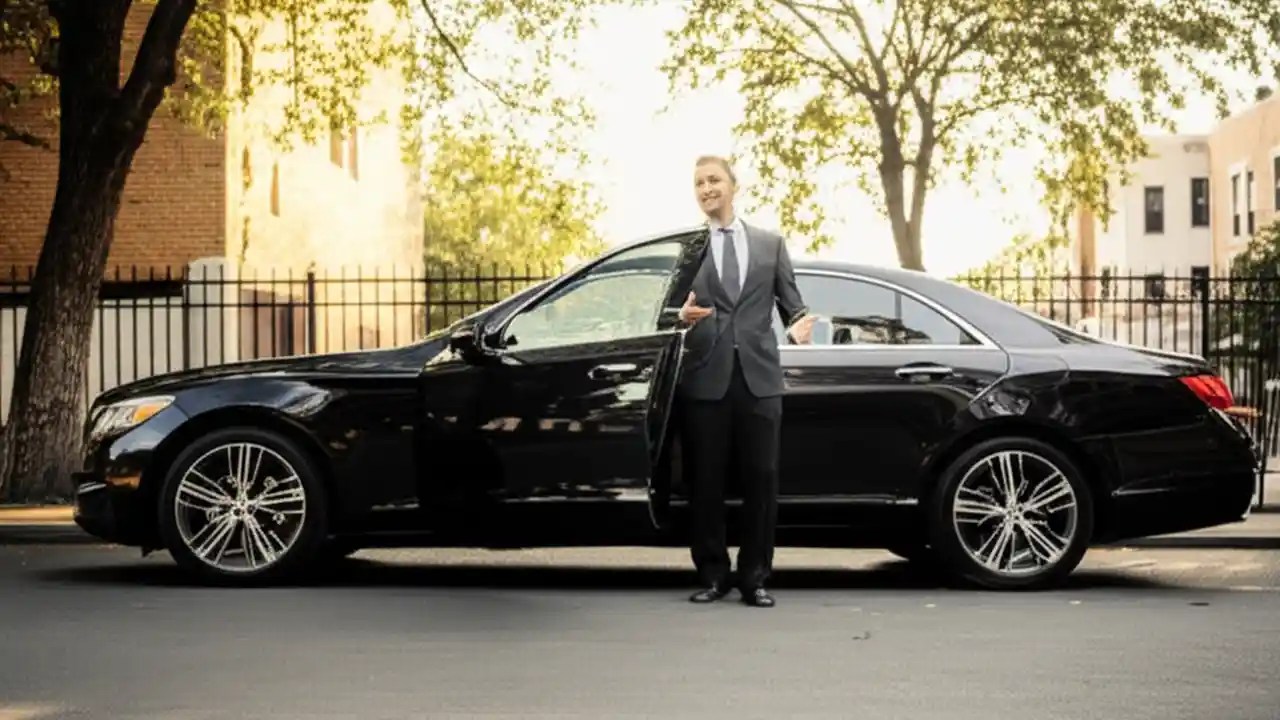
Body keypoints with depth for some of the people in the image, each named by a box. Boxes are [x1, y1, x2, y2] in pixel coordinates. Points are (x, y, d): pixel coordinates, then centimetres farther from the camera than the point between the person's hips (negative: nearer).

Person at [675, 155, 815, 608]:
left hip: (760, 378, 1)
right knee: (706, 482, 2)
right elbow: (670, 310, 6)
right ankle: (712, 576, 13)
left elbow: (791, 304, 12)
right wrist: (681, 316, -16)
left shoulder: (770, 243, 14)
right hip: (705, 379, -1)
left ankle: (754, 578, 9)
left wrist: (798, 325, -10)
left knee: (761, 479, 1)